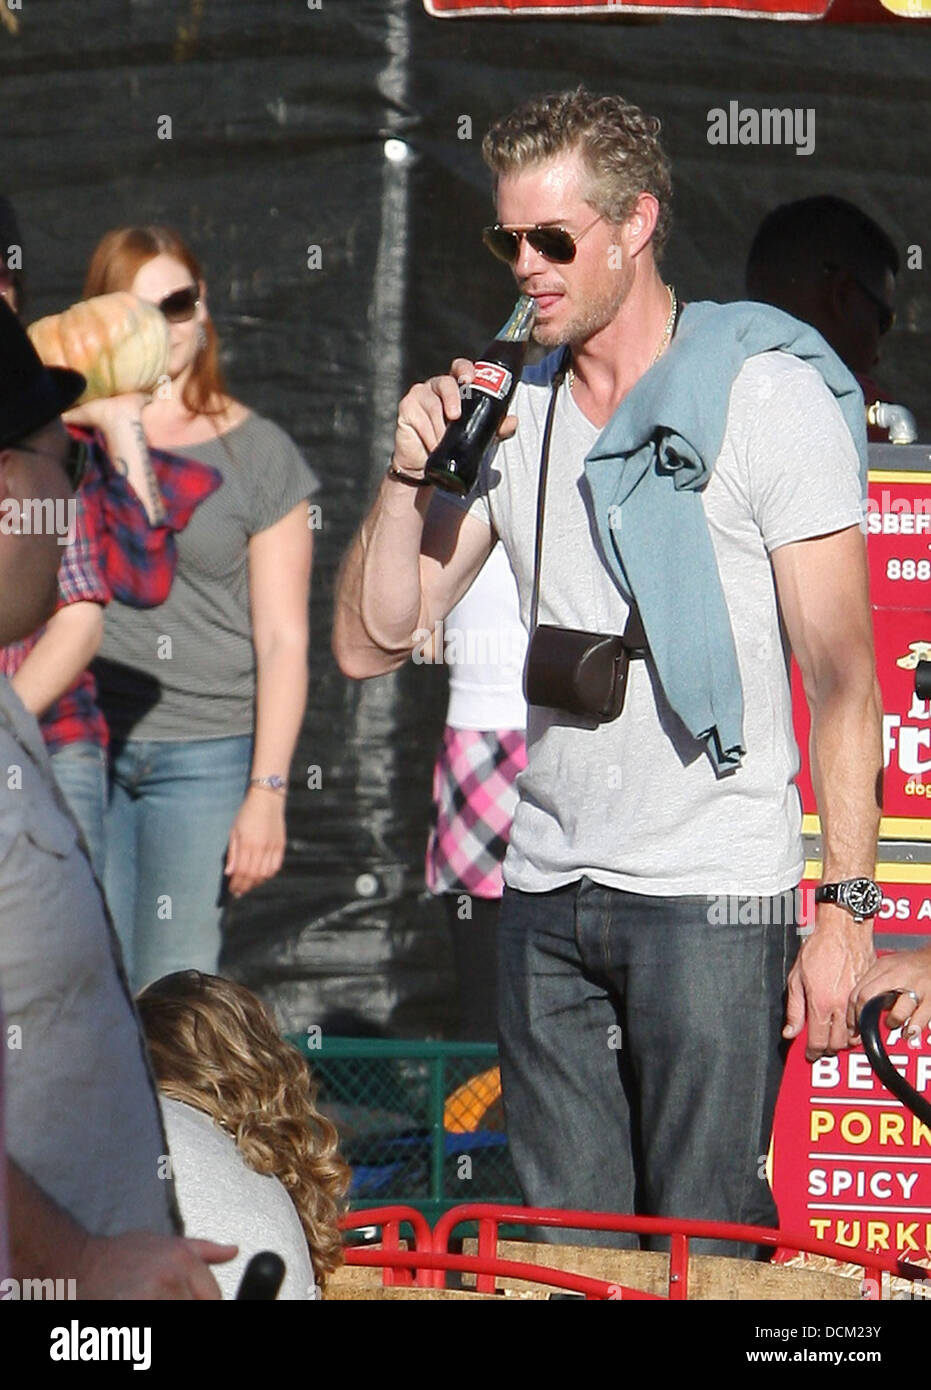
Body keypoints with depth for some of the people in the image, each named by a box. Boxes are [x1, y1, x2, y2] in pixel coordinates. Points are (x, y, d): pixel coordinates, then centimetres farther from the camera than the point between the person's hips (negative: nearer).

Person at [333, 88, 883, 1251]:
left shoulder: (767, 392, -3)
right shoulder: (509, 412, 12)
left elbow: (841, 669, -6)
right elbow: (370, 644, 13)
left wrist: (847, 905, -12)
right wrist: (410, 474, -3)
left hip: (713, 894, -5)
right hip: (546, 894, 5)